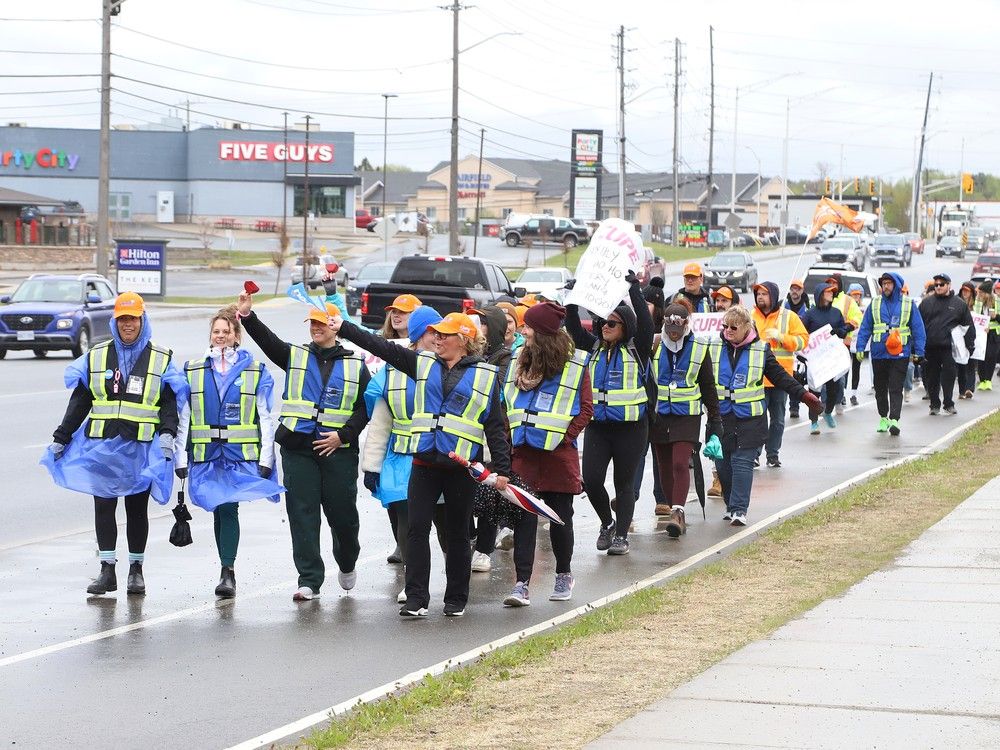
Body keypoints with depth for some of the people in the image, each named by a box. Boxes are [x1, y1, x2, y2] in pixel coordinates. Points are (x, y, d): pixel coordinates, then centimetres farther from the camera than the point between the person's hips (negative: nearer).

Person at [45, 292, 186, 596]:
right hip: (102, 445, 2)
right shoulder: (97, 356, 10)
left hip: (141, 446, -2)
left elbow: (169, 402, -1)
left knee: (137, 508, 5)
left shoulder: (161, 359, 4)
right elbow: (79, 400, 13)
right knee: (103, 505, -2)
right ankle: (107, 571, 3)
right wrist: (61, 437, 11)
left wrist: (167, 433, -17)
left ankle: (136, 569, 15)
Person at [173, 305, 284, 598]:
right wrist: (180, 457, 4)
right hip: (206, 453, 3)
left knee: (228, 508, -15)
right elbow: (183, 417, 9)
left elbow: (265, 418, 5)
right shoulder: (193, 370, 10)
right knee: (219, 511, 6)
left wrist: (266, 458, -2)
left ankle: (228, 572, -18)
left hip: (241, 454, -3)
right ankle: (228, 571, 17)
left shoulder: (256, 371, 6)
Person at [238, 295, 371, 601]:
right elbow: (267, 340, -6)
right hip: (297, 447, 1)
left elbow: (366, 407, 4)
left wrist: (343, 434, -9)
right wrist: (247, 316, -22)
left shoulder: (355, 365, 7)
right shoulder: (295, 355, 10)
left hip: (338, 449, -1)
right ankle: (309, 579, 0)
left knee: (342, 512, 5)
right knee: (302, 513, -3)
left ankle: (347, 564, 33)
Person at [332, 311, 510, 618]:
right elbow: (382, 347, 8)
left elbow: (495, 426, 2)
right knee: (417, 528, -6)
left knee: (457, 533, 7)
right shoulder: (424, 363, 10)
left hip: (462, 466, -2)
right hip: (425, 463, 2)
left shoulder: (485, 375, 2)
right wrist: (343, 327, 2)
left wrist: (502, 470, -2)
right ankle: (416, 599, -5)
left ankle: (456, 600, 17)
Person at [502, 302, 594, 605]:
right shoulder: (519, 360, 11)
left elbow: (586, 407, -2)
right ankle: (521, 583, -9)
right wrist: (510, 434, 4)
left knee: (560, 516, 9)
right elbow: (506, 402, 16)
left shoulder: (574, 364, -3)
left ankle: (564, 575, 28)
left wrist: (566, 437, -11)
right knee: (524, 515, -5)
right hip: (523, 451, 3)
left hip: (558, 452, -3)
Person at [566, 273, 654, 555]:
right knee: (591, 479, -4)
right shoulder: (596, 348, 9)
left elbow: (645, 322, -17)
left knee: (624, 482, 3)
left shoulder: (636, 349, -3)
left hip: (630, 427, -4)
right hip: (598, 425, 4)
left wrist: (634, 288, -20)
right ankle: (607, 523, 20)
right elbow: (573, 328, 4)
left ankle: (621, 534, 12)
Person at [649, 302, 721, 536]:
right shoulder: (653, 347, 1)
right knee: (665, 468, 6)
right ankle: (677, 514, 18)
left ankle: (677, 513, -21)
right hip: (658, 417, 2)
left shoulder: (699, 350, 1)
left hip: (687, 417, -2)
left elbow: (708, 387, 7)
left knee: (680, 464, -16)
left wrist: (715, 420, 7)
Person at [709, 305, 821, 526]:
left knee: (743, 462, -8)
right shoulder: (714, 347, 6)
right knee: (723, 463, 4)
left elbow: (780, 377, 8)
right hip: (721, 416, 2)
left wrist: (804, 395, 2)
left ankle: (739, 509, -10)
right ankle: (731, 505, 19)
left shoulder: (761, 350, 3)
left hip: (749, 418, -2)